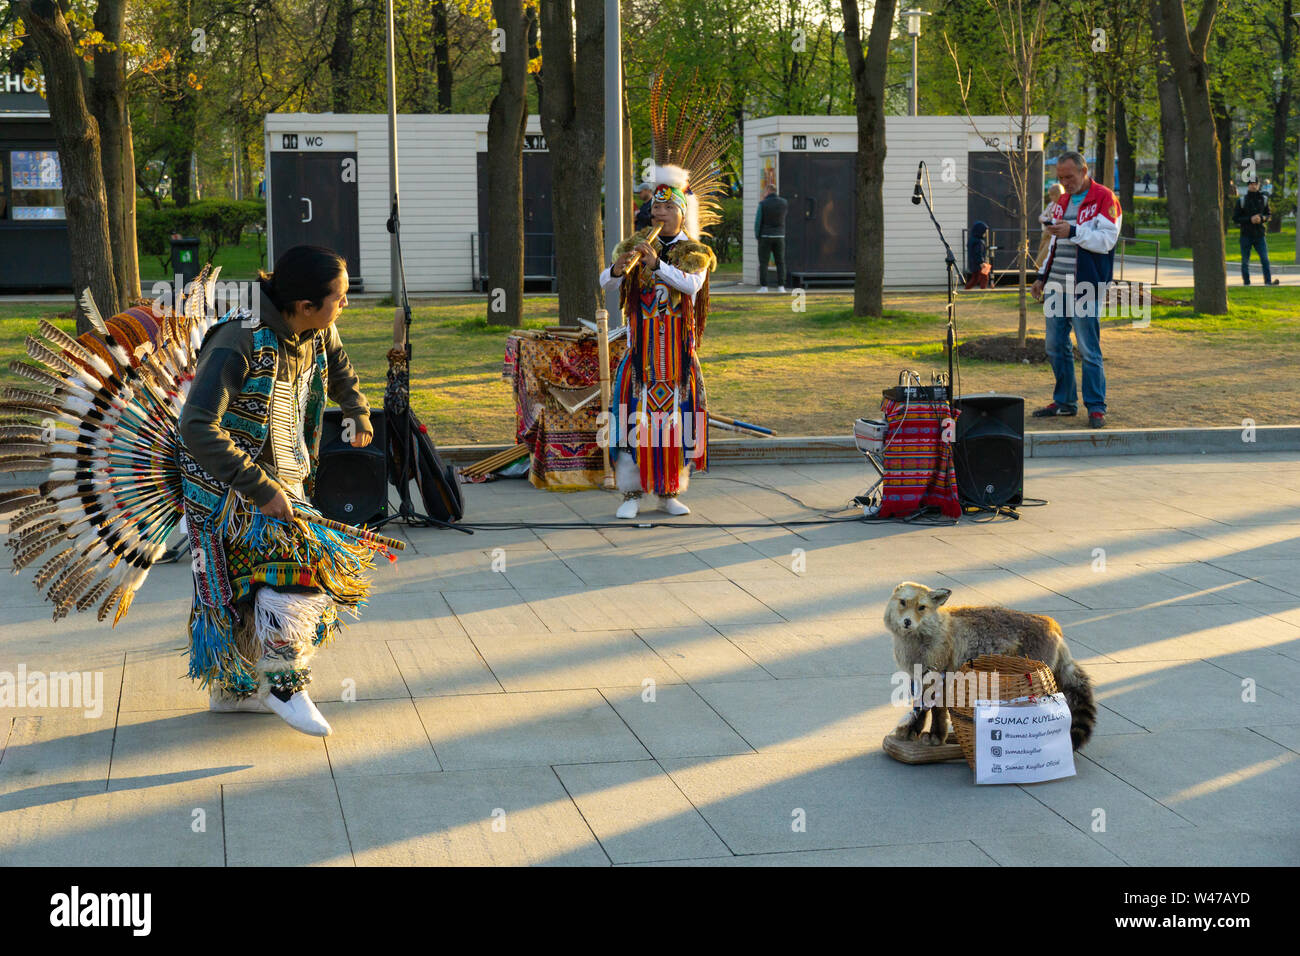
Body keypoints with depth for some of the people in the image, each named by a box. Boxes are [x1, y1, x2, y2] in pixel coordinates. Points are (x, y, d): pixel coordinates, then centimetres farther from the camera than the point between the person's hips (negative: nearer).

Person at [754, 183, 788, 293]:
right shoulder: (784, 203, 1)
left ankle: (763, 287, -4)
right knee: (780, 263, 8)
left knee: (763, 263, 2)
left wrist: (757, 236, 3)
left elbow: (758, 221, -10)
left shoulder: (763, 204, -9)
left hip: (765, 237, -3)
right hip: (779, 237, 3)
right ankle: (781, 286, 0)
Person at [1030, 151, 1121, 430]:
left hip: (1085, 288, -7)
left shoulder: (1104, 198, -5)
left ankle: (1096, 407, 1)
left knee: (1088, 348, -6)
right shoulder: (1062, 202, 18)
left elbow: (1107, 240, -15)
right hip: (1057, 286, 8)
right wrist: (1043, 276, 21)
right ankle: (1064, 401, 21)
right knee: (1055, 346, 10)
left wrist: (1073, 232, -23)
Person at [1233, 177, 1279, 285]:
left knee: (1265, 259, -9)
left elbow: (1269, 215, 12)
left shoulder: (1263, 199, 5)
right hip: (1246, 235, -1)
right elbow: (1235, 218, -3)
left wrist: (1262, 218, -11)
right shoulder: (1242, 201, -2)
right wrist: (1250, 219, -16)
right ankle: (1246, 283, 12)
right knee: (1245, 261, 4)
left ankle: (1268, 281, -12)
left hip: (1260, 235, 1)